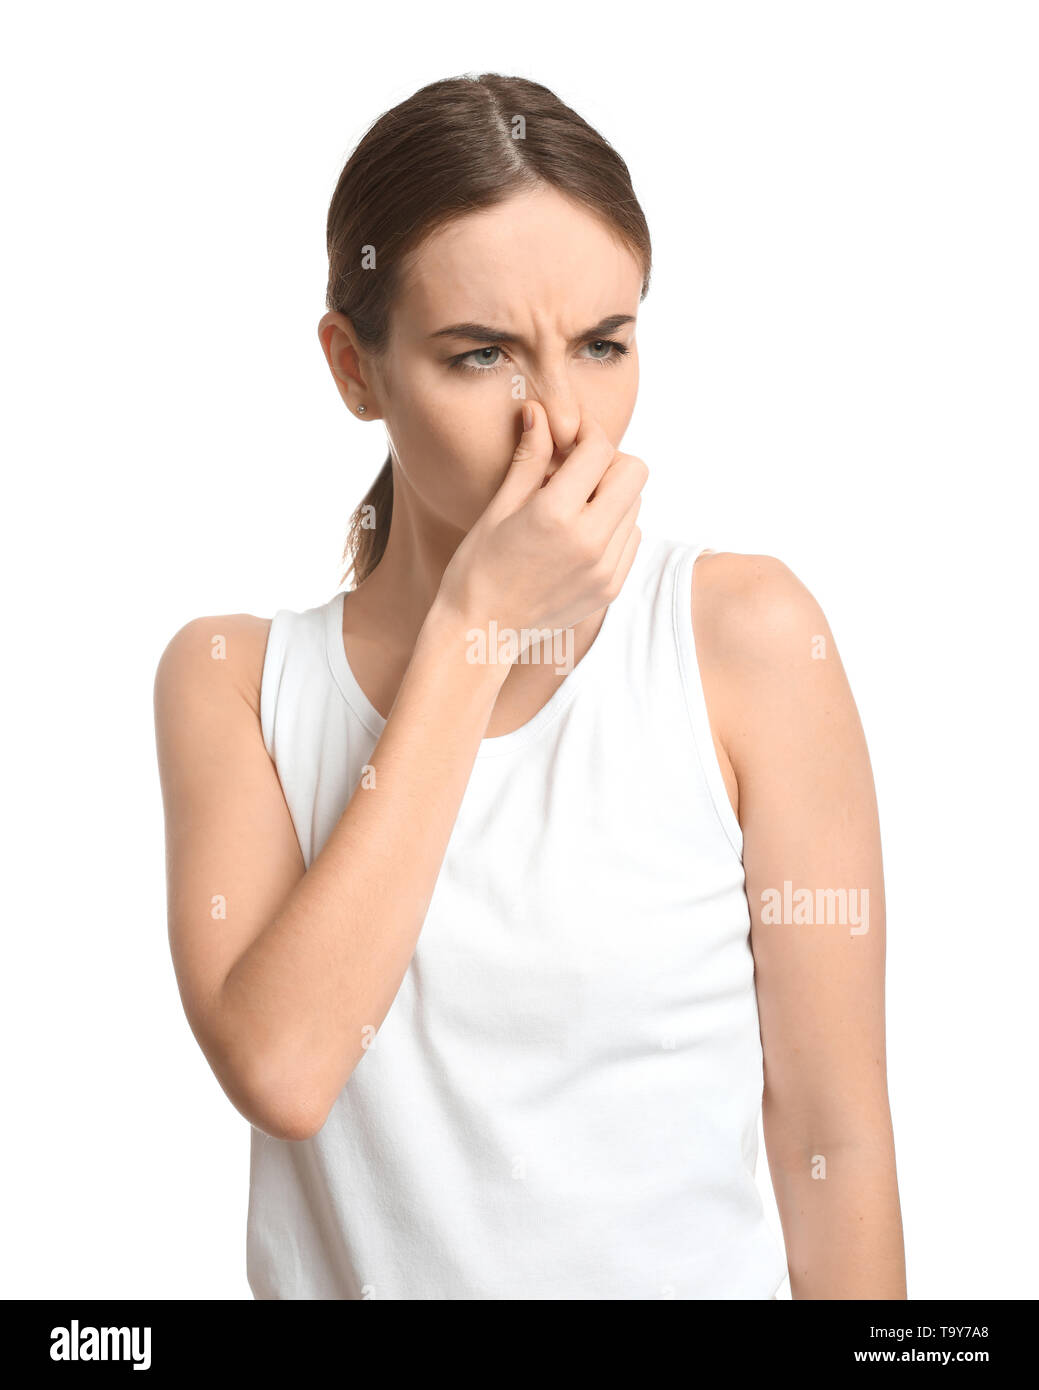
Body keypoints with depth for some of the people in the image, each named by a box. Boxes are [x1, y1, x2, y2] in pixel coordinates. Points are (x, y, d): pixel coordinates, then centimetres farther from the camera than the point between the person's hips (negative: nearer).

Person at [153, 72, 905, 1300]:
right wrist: (473, 628, -20)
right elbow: (279, 1070, -22)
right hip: (338, 1265, 2)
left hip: (684, 1269, -1)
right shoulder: (233, 676, -6)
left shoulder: (742, 635, -13)